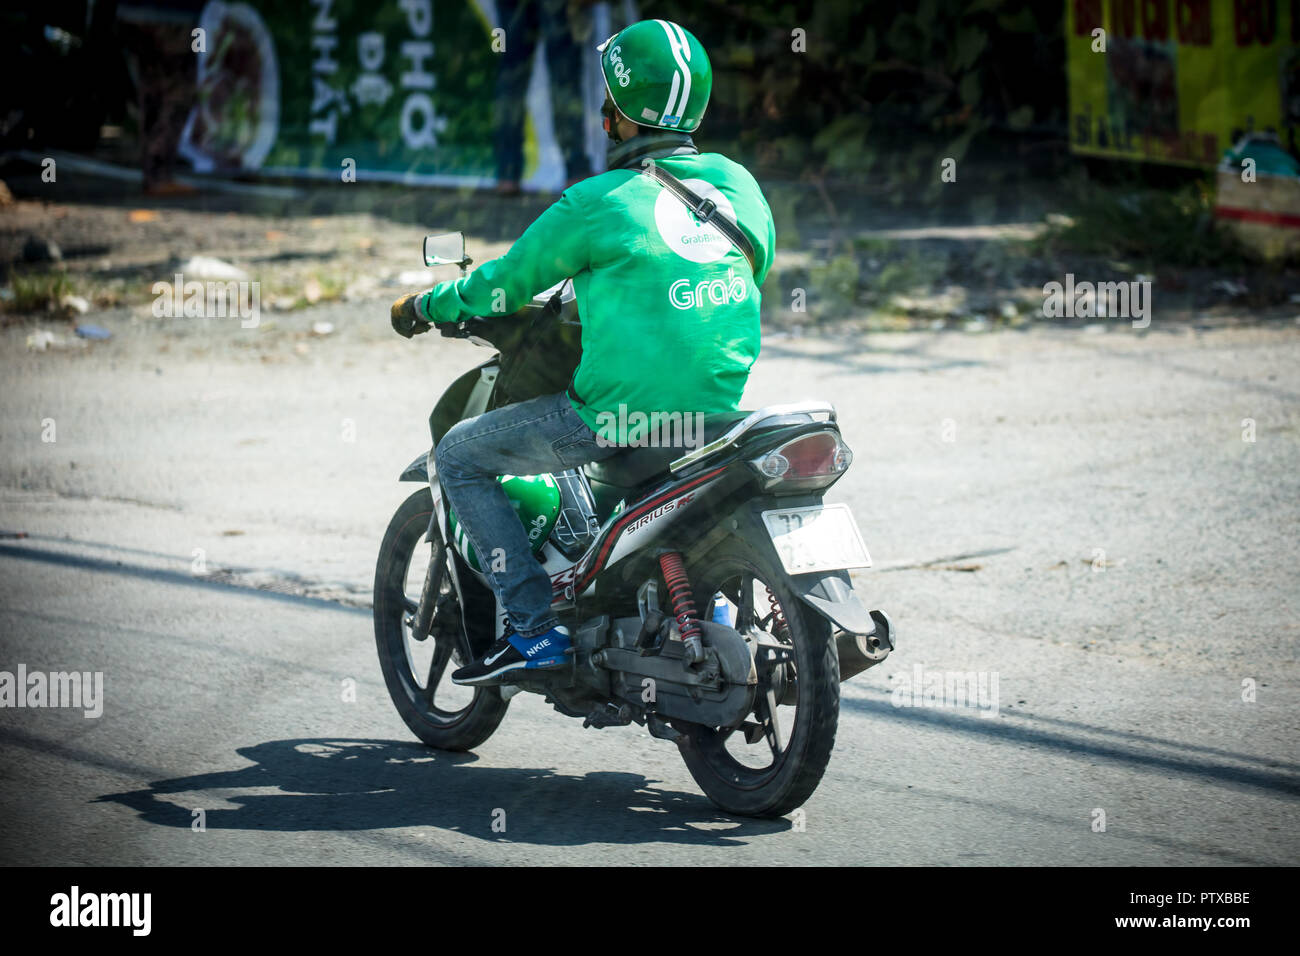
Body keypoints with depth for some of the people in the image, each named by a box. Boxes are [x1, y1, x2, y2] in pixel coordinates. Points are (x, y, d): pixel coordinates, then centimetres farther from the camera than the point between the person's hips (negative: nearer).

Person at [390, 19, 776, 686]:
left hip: (618, 414, -7)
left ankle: (535, 629, 1)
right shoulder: (737, 183, 5)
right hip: (717, 403, 7)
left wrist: (424, 307, 19)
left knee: (458, 456, 9)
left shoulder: (598, 203, -12)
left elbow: (508, 284, -1)